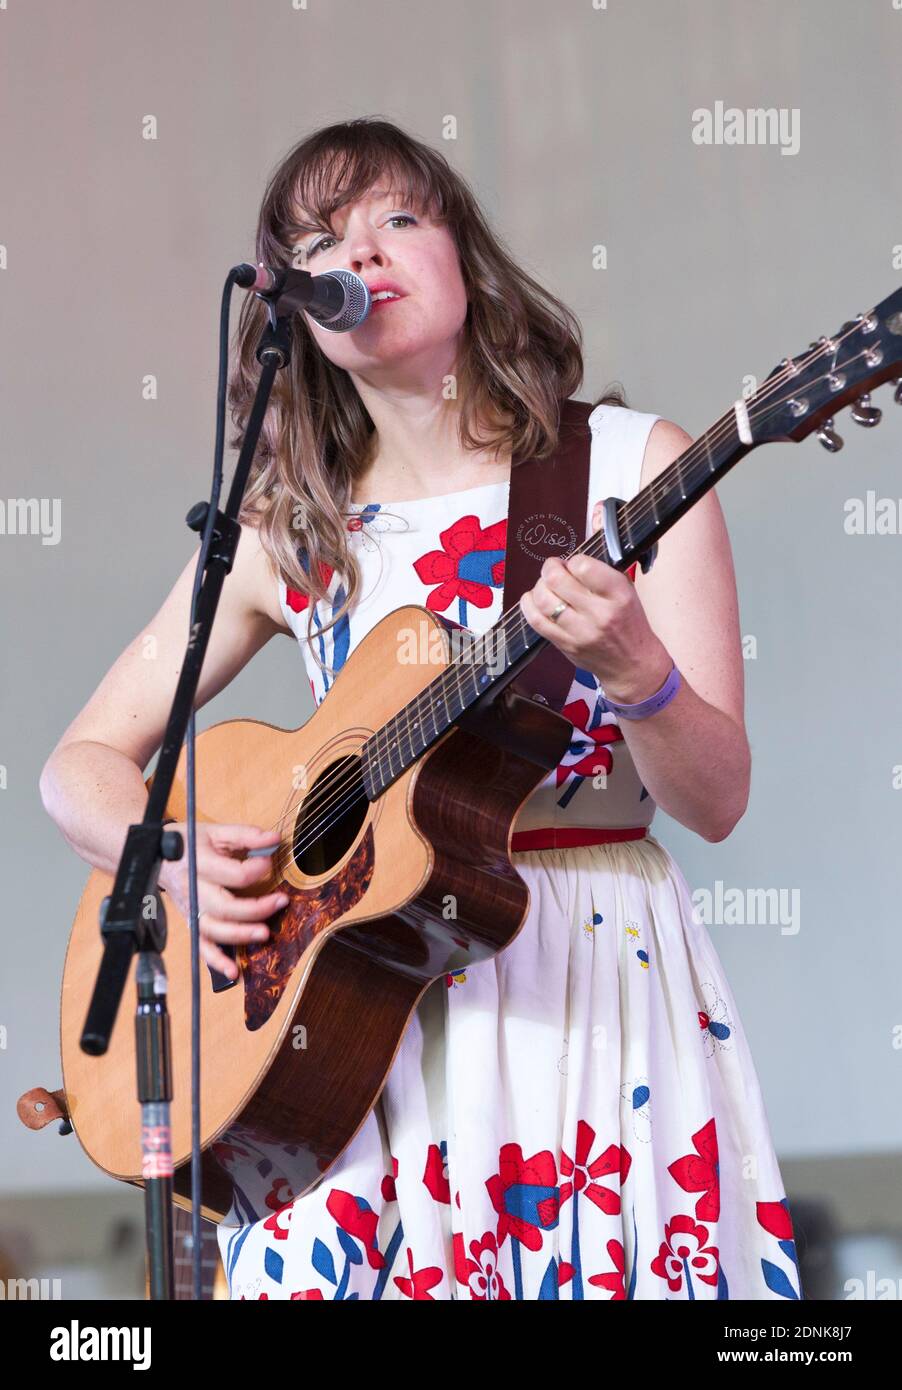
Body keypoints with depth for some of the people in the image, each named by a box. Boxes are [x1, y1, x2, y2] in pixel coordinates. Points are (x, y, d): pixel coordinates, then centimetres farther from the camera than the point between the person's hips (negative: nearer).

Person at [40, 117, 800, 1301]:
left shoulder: (633, 467, 0)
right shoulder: (281, 534, 6)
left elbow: (715, 803, -5)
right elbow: (85, 763, 11)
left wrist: (632, 669, -24)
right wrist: (169, 855, -9)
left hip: (596, 982, -1)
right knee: (310, 1268, -15)